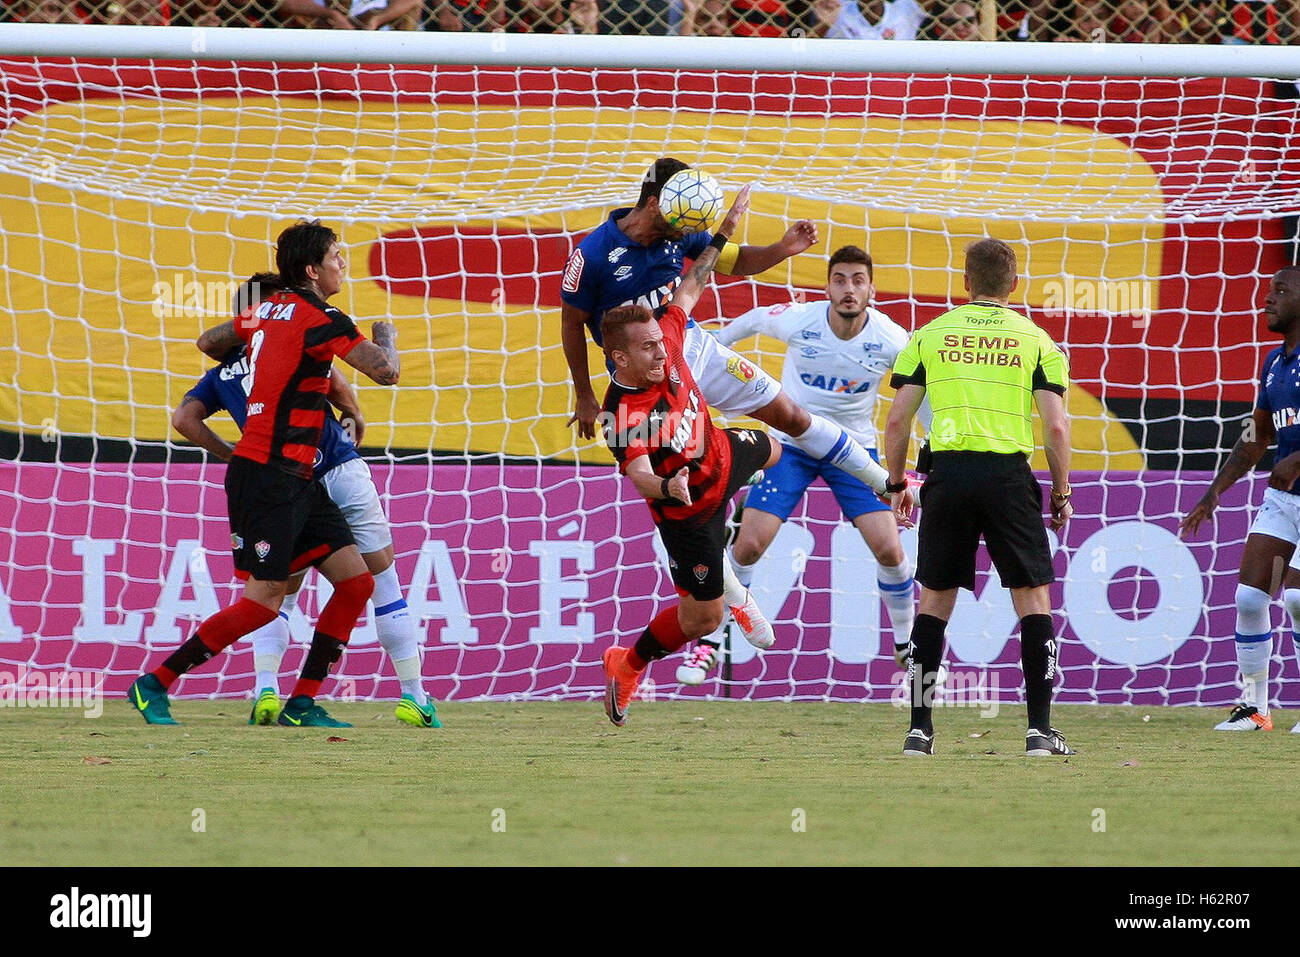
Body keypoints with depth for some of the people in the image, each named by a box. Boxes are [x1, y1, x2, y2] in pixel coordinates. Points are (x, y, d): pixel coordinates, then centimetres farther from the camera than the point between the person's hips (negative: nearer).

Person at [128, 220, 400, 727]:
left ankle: (301, 703, 5)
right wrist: (386, 337, 6)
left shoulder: (266, 310, 12)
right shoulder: (318, 319, -14)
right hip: (269, 477, -9)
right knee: (263, 600, -8)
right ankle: (153, 684, 2)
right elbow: (386, 371, -19)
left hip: (296, 481, 9)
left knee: (356, 580, 4)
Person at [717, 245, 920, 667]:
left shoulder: (891, 340, -19)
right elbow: (752, 319, 3)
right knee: (748, 544, -10)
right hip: (791, 443, 0)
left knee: (889, 549, -11)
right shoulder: (797, 321, -20)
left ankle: (906, 642, 12)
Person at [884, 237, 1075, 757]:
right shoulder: (1036, 340, 6)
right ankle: (1040, 728, 0)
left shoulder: (930, 335, 8)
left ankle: (919, 729, 9)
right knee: (1033, 598, 6)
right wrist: (1062, 493, 9)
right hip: (1009, 476, -1)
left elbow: (897, 420, 5)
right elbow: (1056, 426, -1)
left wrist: (896, 485, 16)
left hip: (949, 474, 1)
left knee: (934, 599, 11)